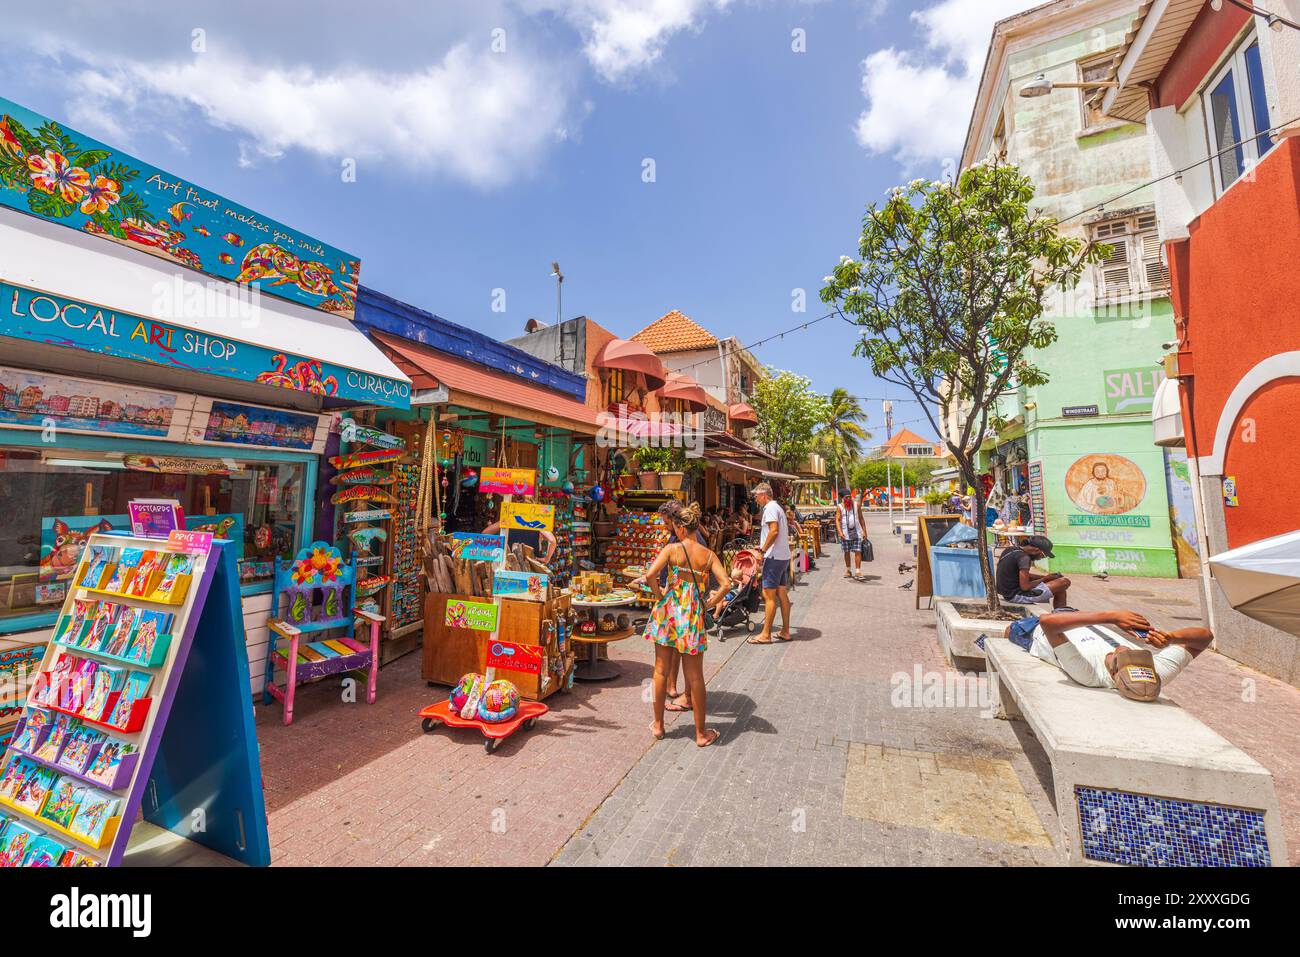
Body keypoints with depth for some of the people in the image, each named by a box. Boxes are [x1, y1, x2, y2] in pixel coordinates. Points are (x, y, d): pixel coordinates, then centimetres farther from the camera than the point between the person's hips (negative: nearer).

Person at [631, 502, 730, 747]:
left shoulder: (672, 548, -8)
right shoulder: (709, 554, -1)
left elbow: (650, 575, -19)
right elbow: (726, 584, -10)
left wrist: (659, 596, -2)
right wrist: (709, 603, 3)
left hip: (668, 609, -1)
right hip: (693, 615, 1)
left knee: (661, 670, 15)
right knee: (695, 676, 12)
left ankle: (658, 725, 29)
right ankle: (701, 733, 23)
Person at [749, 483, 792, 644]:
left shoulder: (770, 508, -11)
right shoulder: (778, 507, 19)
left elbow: (774, 531, -24)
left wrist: (763, 550, -17)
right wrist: (763, 547, 19)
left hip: (774, 557, -10)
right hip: (784, 556, 10)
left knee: (768, 595, -6)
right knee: (782, 594, 13)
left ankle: (765, 634, -1)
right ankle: (785, 631, 19)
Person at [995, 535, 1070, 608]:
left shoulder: (1010, 550, 6)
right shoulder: (1024, 557, -20)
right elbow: (1025, 587, -21)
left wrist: (1045, 577, 8)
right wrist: (1044, 579, -6)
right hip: (1016, 596, -9)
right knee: (1064, 582, -5)